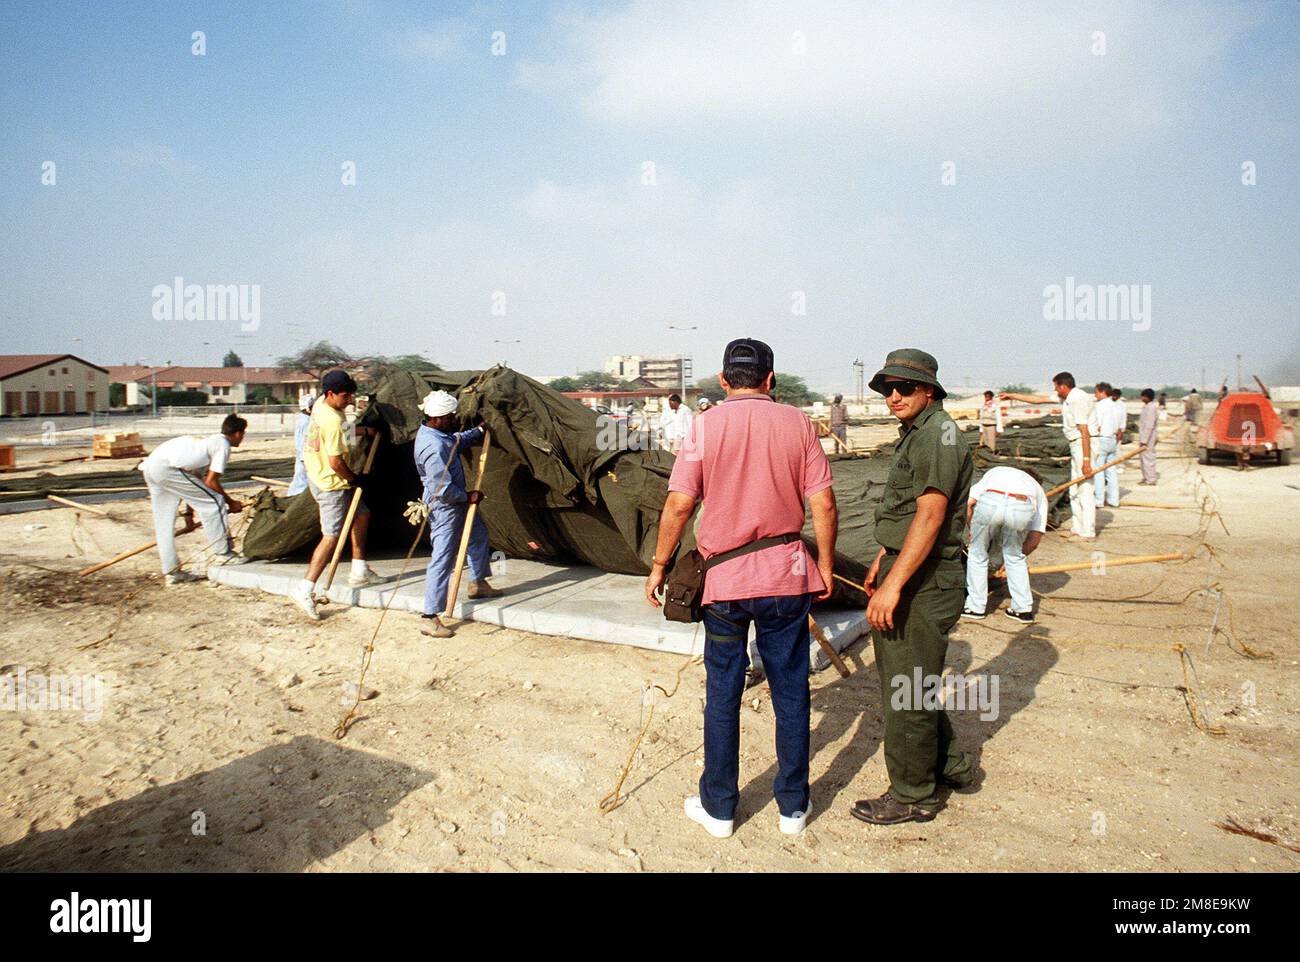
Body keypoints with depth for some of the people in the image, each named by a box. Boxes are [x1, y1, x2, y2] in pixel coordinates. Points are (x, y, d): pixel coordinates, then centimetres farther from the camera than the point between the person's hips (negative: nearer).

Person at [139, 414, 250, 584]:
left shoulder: (209, 440, 28)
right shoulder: (223, 445, 1)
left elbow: (196, 479, 28)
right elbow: (211, 482, -5)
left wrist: (189, 511, 29)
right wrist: (231, 503, 7)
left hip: (150, 466, 10)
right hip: (168, 468, -10)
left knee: (164, 523, 14)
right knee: (213, 502, -2)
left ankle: (171, 572, 22)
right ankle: (221, 553, 4)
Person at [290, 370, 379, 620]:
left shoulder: (321, 403, 3)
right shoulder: (333, 421, -27)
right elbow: (336, 462, -26)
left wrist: (363, 432, 18)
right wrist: (354, 478, -9)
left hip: (318, 476, 10)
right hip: (331, 484, -10)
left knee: (362, 514, 21)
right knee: (332, 536, -8)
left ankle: (359, 571, 26)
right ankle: (305, 590, -8)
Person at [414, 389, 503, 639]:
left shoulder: (432, 432, 1)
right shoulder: (434, 447, -30)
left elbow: (458, 441, 23)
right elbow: (443, 489, -30)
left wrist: (480, 431, 18)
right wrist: (467, 496, -16)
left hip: (455, 502, 11)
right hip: (445, 508, -11)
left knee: (478, 534, 27)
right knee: (442, 560, -6)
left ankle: (478, 584, 43)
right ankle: (430, 619, 0)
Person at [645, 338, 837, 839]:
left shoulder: (705, 426, -4)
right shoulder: (798, 423, 0)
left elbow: (678, 506, -8)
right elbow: (823, 505, -2)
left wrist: (659, 565, 3)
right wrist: (825, 565, 10)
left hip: (724, 577, -1)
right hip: (786, 574, 1)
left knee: (722, 695, 10)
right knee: (790, 692, 12)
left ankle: (718, 808, 22)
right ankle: (793, 806, 24)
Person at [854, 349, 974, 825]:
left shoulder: (938, 435, -17)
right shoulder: (915, 435, 16)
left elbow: (929, 517, -25)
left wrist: (893, 584, -28)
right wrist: (881, 562, 26)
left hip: (925, 581, -11)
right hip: (905, 570, 11)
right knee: (905, 679, 21)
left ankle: (912, 795, 15)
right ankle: (949, 764, 36)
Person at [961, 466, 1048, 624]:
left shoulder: (996, 471, 42)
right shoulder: (1038, 490, 41)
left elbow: (969, 502, 23)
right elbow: (1035, 537, 33)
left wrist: (970, 529, 36)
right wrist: (1018, 555, 48)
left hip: (990, 502, -1)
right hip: (1022, 508, 1)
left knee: (978, 555, 20)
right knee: (1015, 557, 26)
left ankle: (975, 608, 28)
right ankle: (1024, 609, 30)